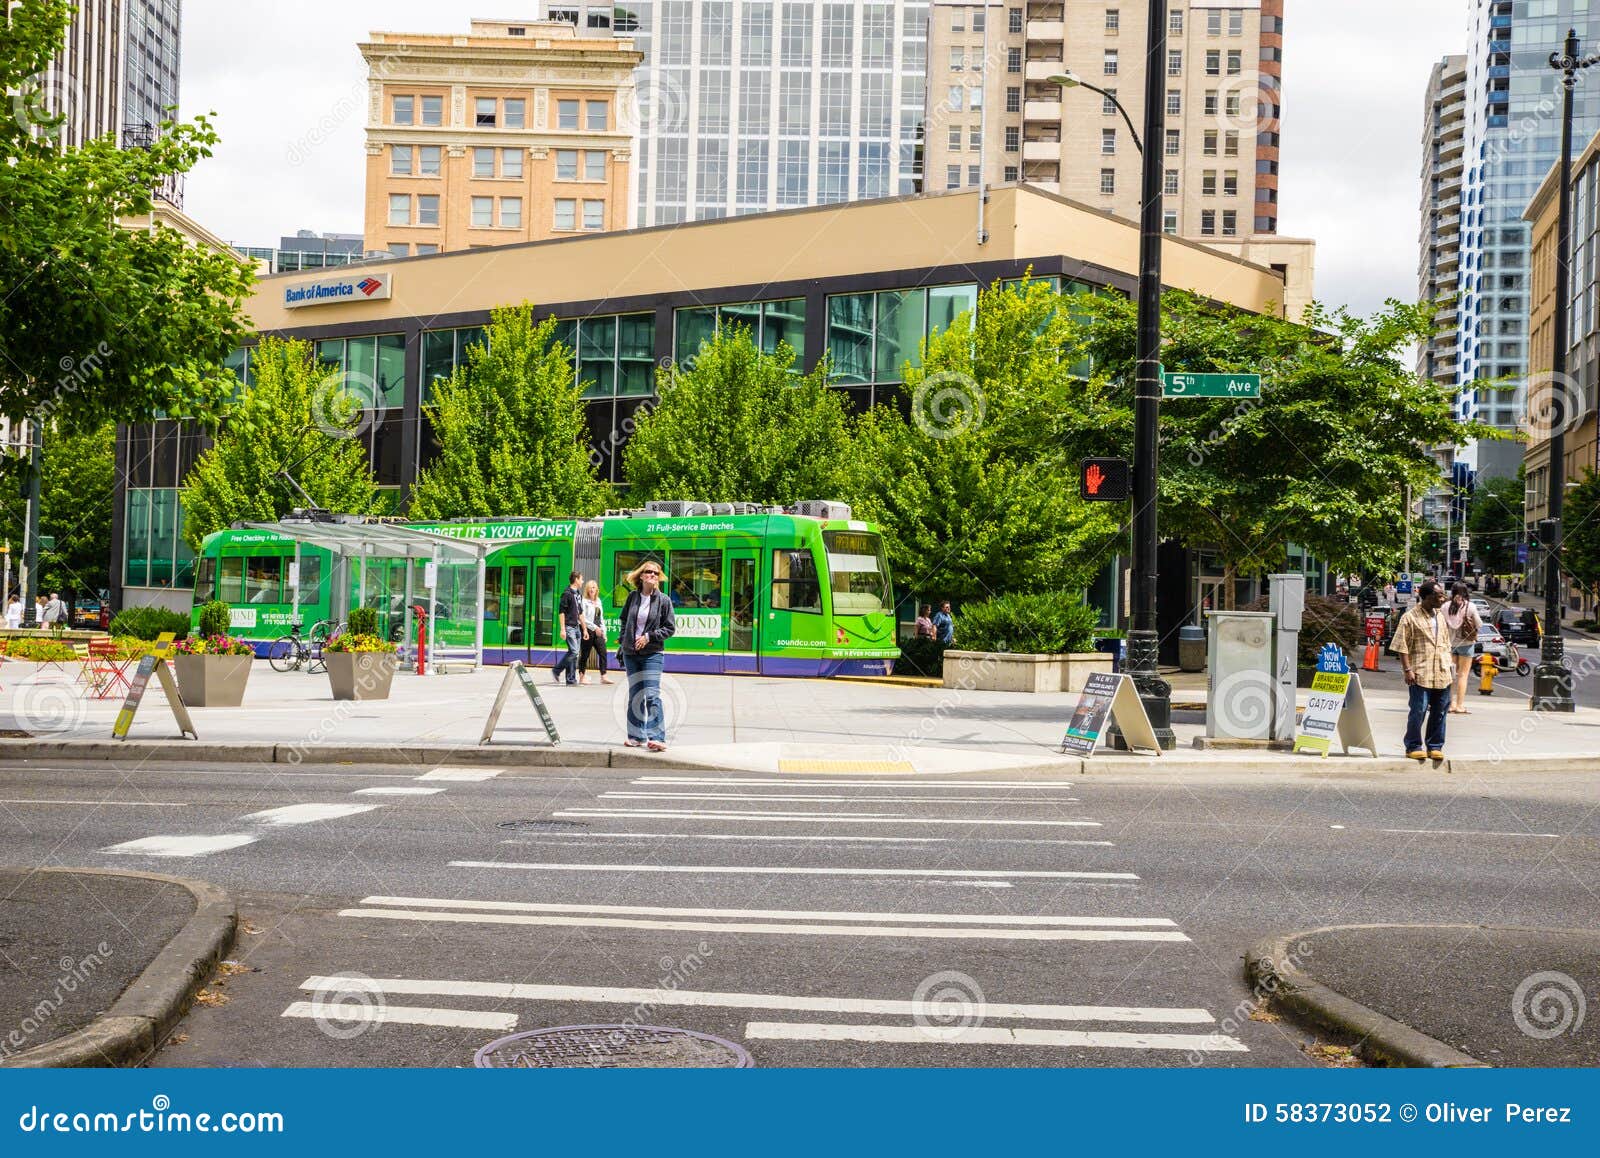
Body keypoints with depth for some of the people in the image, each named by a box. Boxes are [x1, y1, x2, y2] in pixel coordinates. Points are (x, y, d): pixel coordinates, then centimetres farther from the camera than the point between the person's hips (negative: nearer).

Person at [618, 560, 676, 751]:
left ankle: (657, 737, -15)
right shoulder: (632, 597, 6)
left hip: (652, 653, -4)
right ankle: (636, 736, 16)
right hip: (630, 653, 4)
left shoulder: (663, 600, -3)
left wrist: (649, 637, -10)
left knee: (651, 695, -13)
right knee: (634, 695, 9)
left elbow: (670, 628, -1)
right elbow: (624, 621, 19)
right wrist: (622, 642, 9)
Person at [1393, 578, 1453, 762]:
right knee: (1418, 711, -4)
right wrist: (1407, 670, -14)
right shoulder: (1410, 617, -6)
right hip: (1420, 674, -6)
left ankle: (1435, 746, 18)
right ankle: (1413, 746, 7)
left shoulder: (1441, 616, 15)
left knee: (1439, 712, 8)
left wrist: (1450, 665, 16)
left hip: (1442, 673, 6)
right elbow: (1402, 646, -9)